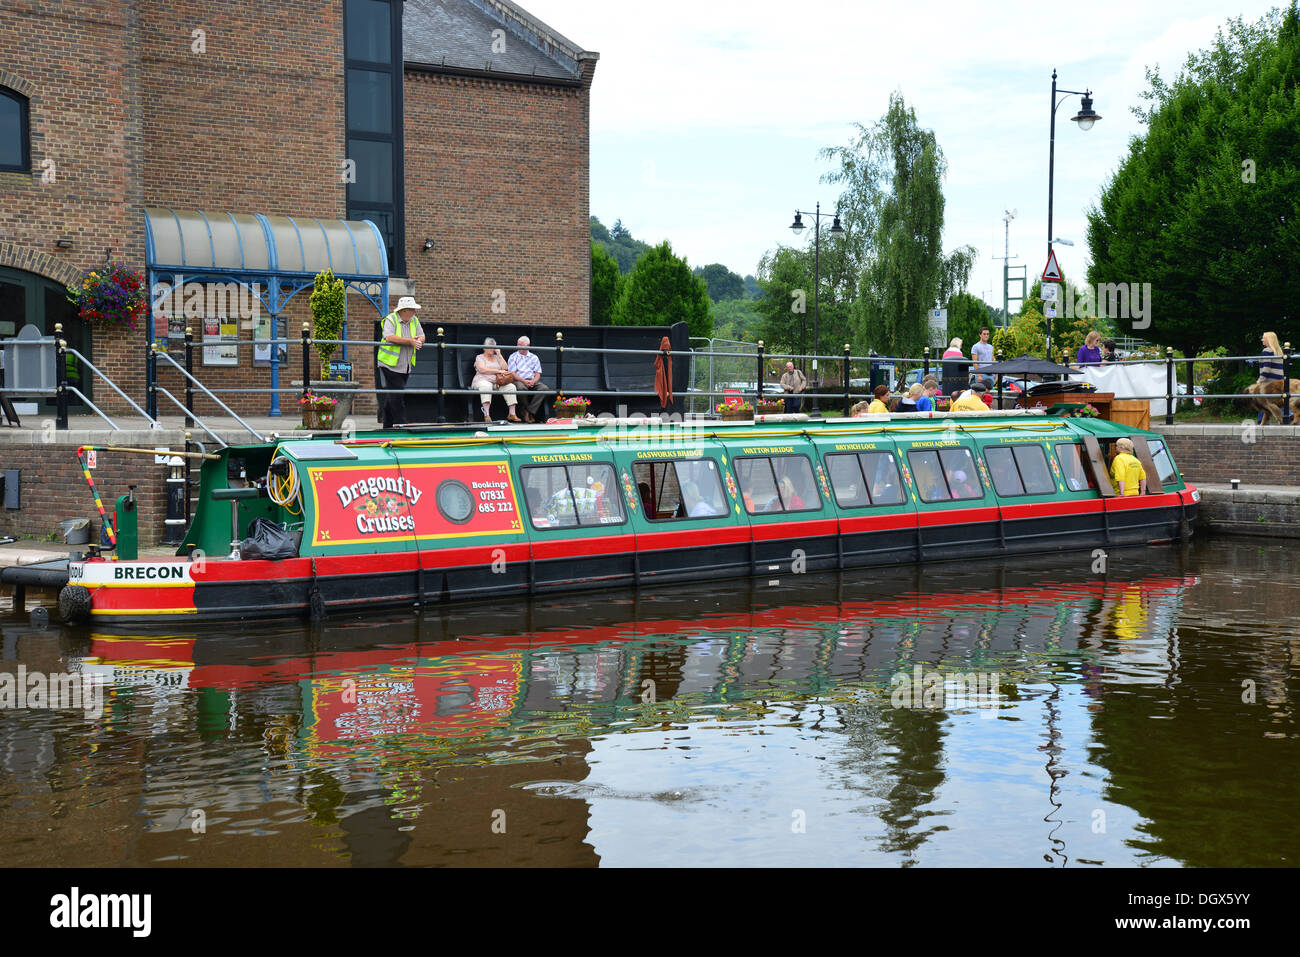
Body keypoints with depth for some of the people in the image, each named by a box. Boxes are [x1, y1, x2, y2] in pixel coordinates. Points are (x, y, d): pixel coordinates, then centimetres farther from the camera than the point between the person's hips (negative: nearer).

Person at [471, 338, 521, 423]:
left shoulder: (496, 357, 23)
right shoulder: (480, 357, 9)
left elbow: (505, 368, 8)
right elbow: (483, 370, -9)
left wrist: (499, 355, 6)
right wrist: (498, 371, -12)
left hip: (498, 382, 5)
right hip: (483, 380, -5)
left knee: (511, 386, -23)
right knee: (486, 386, -41)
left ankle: (512, 414, -24)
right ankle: (486, 415, -49)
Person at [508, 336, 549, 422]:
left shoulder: (534, 357, 18)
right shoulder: (513, 357, 11)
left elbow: (538, 374, 12)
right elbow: (512, 374, 1)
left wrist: (533, 381, -11)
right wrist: (523, 381, -15)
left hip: (532, 381, 3)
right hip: (519, 380, -3)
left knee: (544, 388, -28)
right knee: (521, 388, -39)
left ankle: (530, 411, -28)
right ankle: (525, 410, -17)